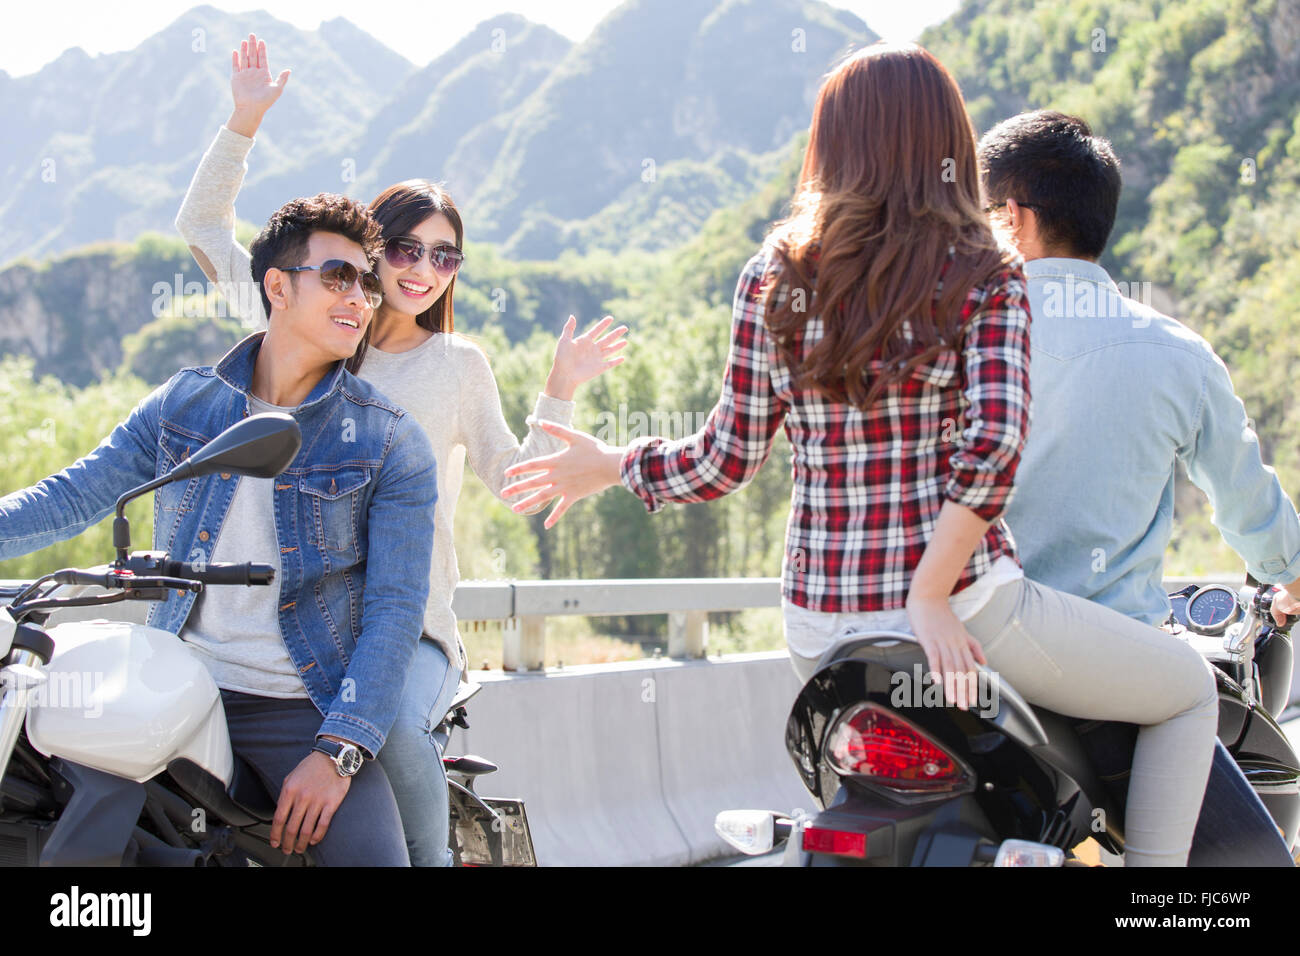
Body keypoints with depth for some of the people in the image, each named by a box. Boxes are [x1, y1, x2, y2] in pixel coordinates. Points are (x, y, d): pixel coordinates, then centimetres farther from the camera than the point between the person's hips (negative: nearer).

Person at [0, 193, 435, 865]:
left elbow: (395, 607, -6)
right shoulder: (183, 402, 9)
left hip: (304, 709, -2)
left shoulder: (391, 442, 0)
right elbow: (72, 497, 8)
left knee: (370, 856, -26)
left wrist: (337, 752, -18)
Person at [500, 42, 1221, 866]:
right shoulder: (985, 278, -5)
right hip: (963, 605, -4)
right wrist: (930, 599, -17)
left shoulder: (773, 278, 2)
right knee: (1191, 690, 15)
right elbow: (994, 439, -20)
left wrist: (609, 466, 20)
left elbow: (728, 460, 4)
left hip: (820, 627, 5)